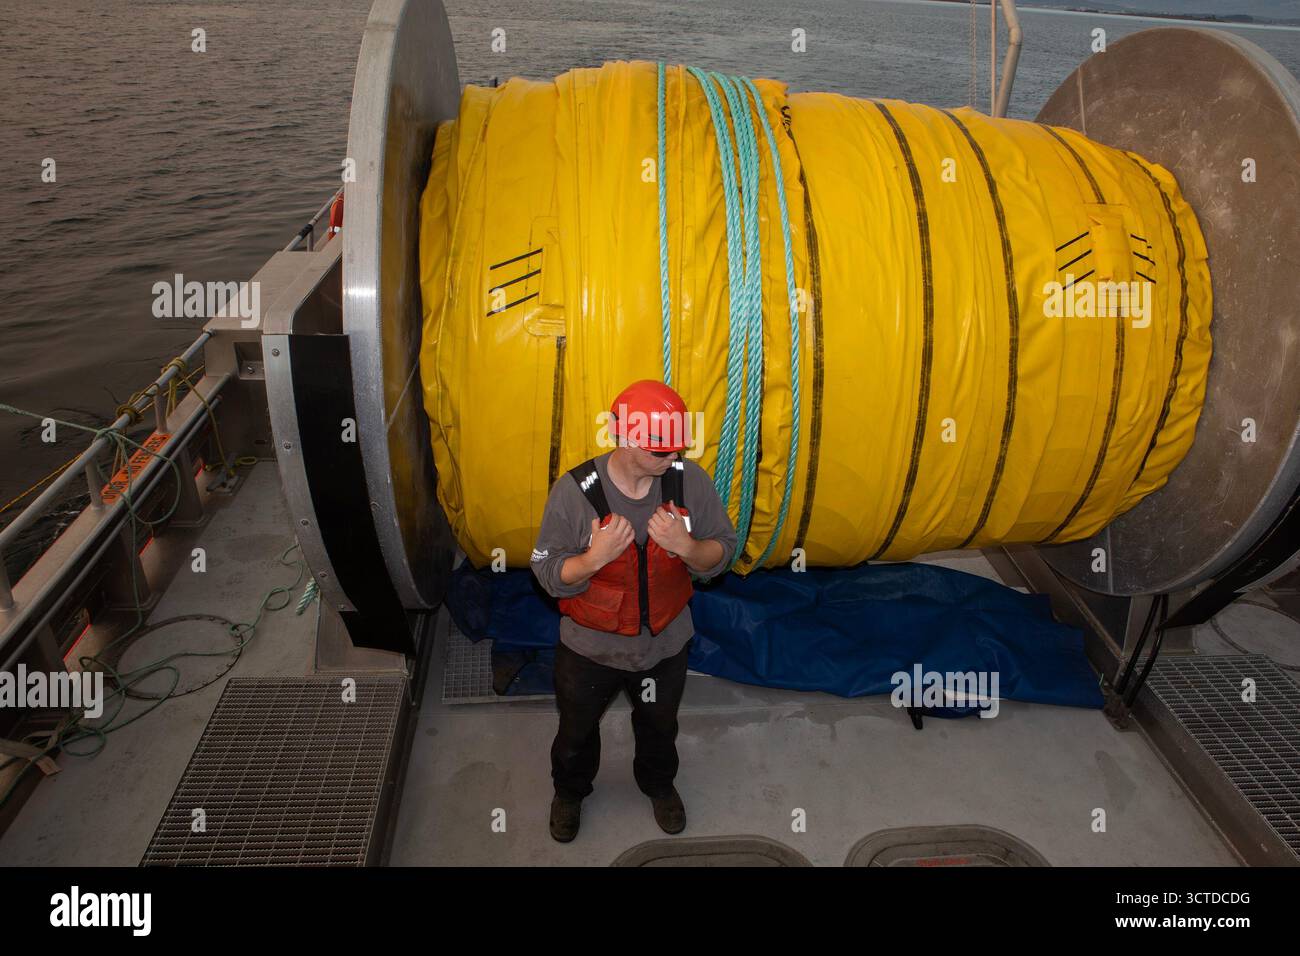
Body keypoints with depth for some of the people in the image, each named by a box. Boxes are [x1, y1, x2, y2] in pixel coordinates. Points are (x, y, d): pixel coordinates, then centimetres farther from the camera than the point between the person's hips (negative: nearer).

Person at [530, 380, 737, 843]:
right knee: (577, 730, 26)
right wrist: (596, 557, -38)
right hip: (590, 647, -1)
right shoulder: (573, 491, -27)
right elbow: (548, 573, -18)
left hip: (666, 645, 2)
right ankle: (570, 790, 59)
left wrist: (687, 546, -32)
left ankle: (658, 783, 62)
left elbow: (722, 553, -11)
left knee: (659, 726, 29)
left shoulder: (691, 480, -20)